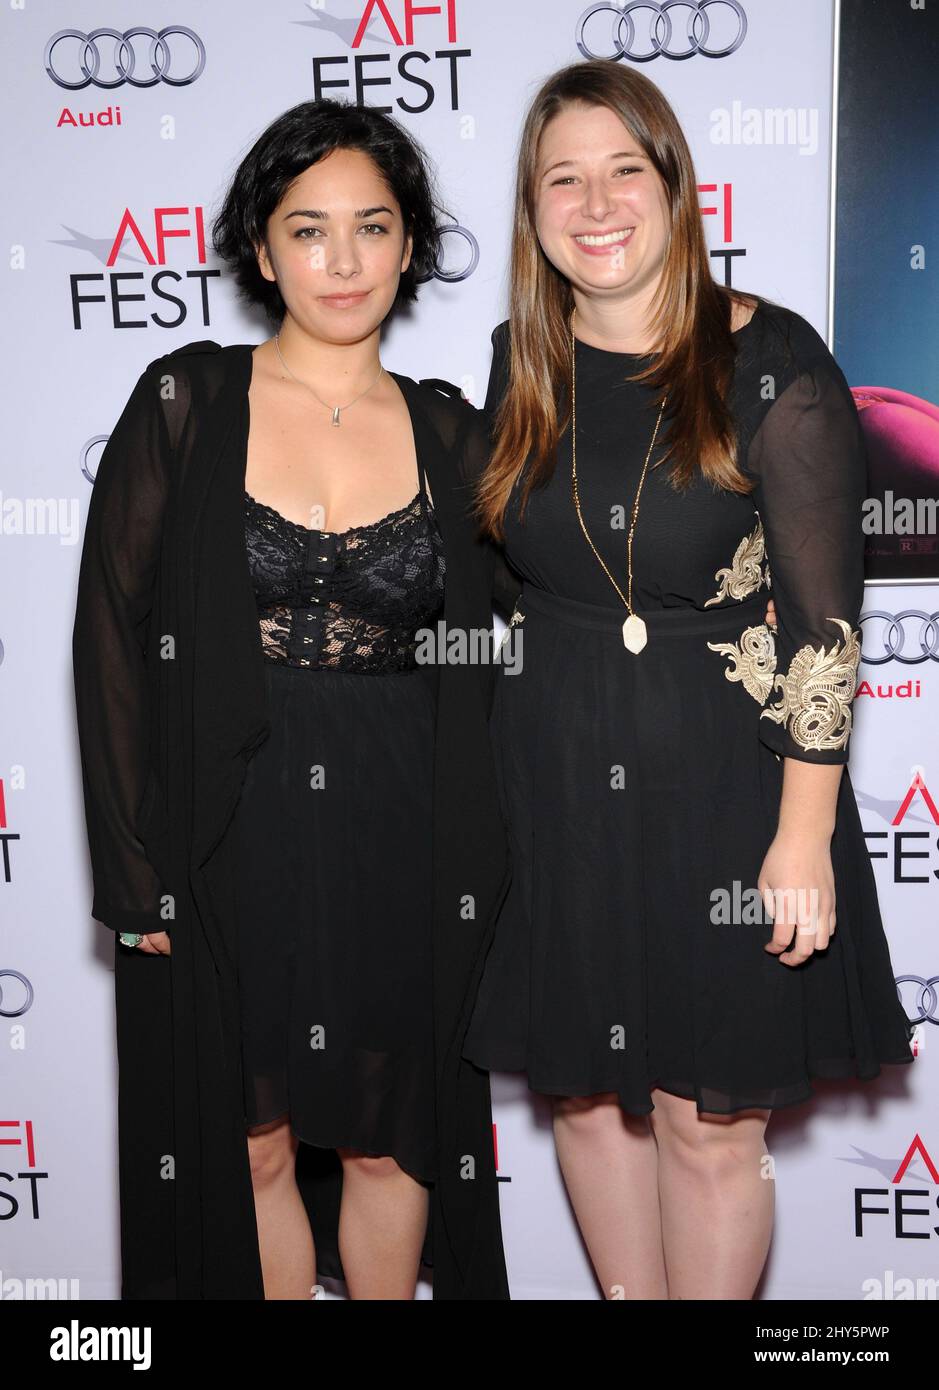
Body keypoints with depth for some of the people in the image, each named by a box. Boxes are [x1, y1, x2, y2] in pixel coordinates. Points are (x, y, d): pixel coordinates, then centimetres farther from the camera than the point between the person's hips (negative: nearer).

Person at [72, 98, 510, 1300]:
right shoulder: (186, 403, -3)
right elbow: (111, 631, -4)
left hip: (399, 843, 2)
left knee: (389, 1144, 14)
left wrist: (479, 871, 3)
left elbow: (479, 664, 8)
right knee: (251, 1146, 12)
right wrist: (137, 866, -8)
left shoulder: (448, 433, 4)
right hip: (229, 836, -1)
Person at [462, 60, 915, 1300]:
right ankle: (627, 1294, 39)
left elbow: (824, 618, -12)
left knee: (709, 1122, 6)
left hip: (720, 783, -4)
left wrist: (803, 840, -14)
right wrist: (480, 771, 11)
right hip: (555, 783, 5)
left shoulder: (770, 363, -11)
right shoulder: (517, 367, 4)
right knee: (584, 1089, 16)